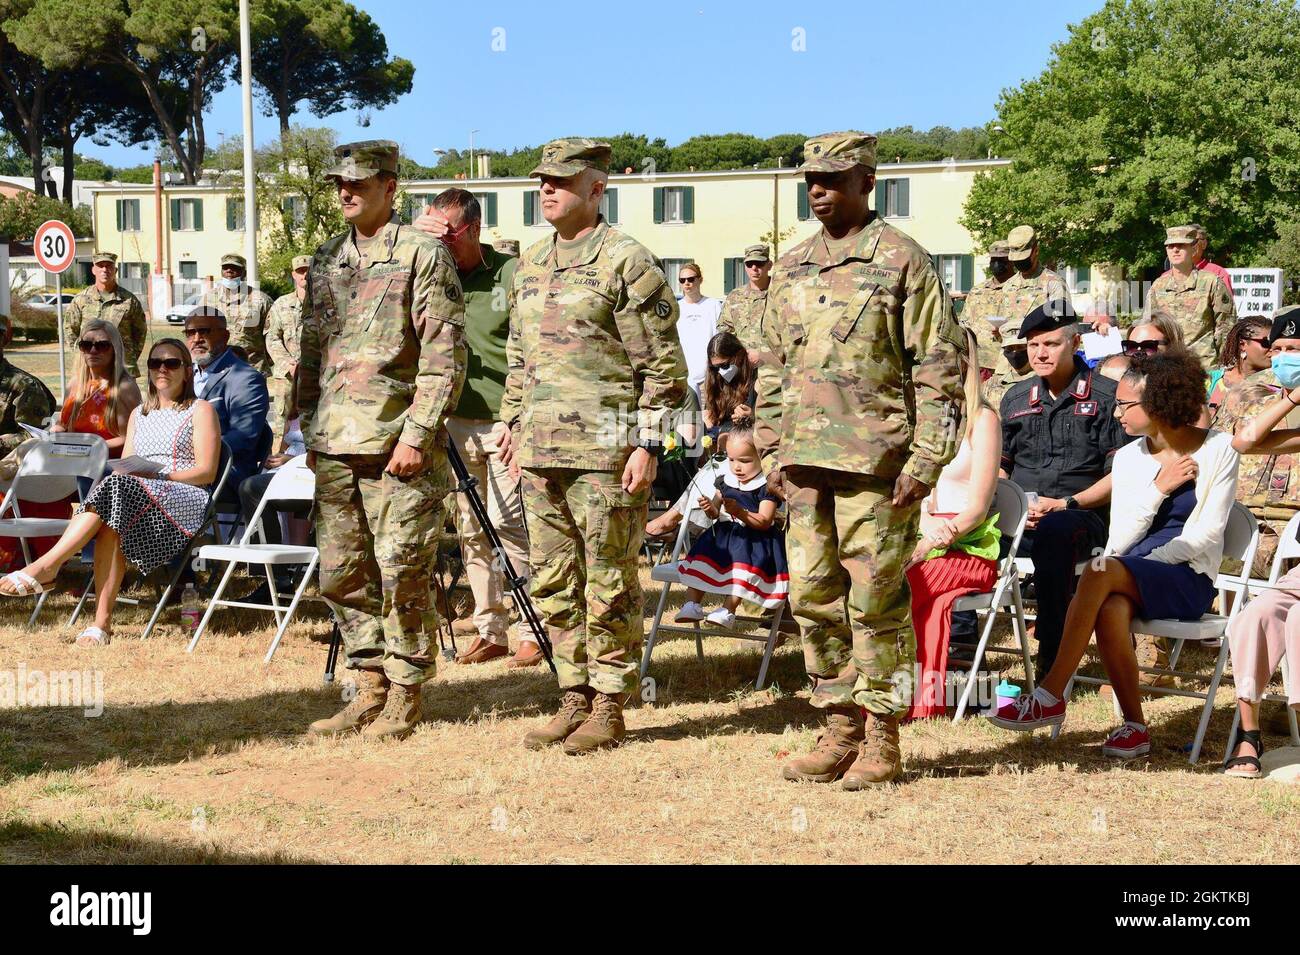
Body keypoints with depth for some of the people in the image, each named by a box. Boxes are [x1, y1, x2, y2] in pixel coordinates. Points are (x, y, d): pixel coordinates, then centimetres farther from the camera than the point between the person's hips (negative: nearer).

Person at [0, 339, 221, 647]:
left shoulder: (200, 411, 9)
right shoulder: (140, 414, 29)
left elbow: (206, 472, -2)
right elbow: (122, 468, 20)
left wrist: (156, 474, -14)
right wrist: (123, 470, -5)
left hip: (186, 500, -5)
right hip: (134, 495, 5)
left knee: (117, 488, -34)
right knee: (110, 523, -33)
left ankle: (46, 565, -39)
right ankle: (102, 622, -39)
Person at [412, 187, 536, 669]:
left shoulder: (512, 273, -3)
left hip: (506, 421, -5)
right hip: (456, 422, 5)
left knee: (507, 524, -10)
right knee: (471, 531, 7)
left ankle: (532, 632, -2)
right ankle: (490, 631, 15)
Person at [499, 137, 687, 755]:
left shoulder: (626, 262, -8)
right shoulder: (530, 265, 15)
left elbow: (664, 365, -9)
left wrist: (648, 445, -14)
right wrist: (513, 424, 18)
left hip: (606, 449, -7)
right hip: (540, 450, 8)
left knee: (609, 585, 0)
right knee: (553, 582, 11)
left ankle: (609, 708, 8)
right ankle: (574, 699, 21)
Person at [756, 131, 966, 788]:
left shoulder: (903, 261, -4)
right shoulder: (791, 269, 15)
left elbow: (939, 369, -7)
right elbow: (772, 366, 21)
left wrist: (925, 461, -12)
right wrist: (772, 449, 13)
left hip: (875, 462, -6)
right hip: (805, 463, 6)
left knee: (875, 603, -2)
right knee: (814, 600, 8)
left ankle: (882, 740, 8)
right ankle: (839, 731, 19)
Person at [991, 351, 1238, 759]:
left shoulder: (1217, 449, -1)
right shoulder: (1128, 457, 11)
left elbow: (1207, 534, -7)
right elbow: (1119, 540, 4)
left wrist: (1145, 562, -15)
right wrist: (1158, 489, -7)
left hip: (1189, 577, -4)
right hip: (1132, 576, 4)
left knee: (1101, 571, -32)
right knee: (1110, 610, -34)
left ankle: (1051, 696, -29)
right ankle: (1135, 726, -18)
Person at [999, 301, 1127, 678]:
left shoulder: (1105, 396, 5)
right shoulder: (1016, 399, 21)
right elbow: (1000, 466, 23)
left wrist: (1065, 505, -12)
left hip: (1082, 518, -5)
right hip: (1018, 520, 5)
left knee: (1054, 532, -41)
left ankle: (1051, 664, -38)